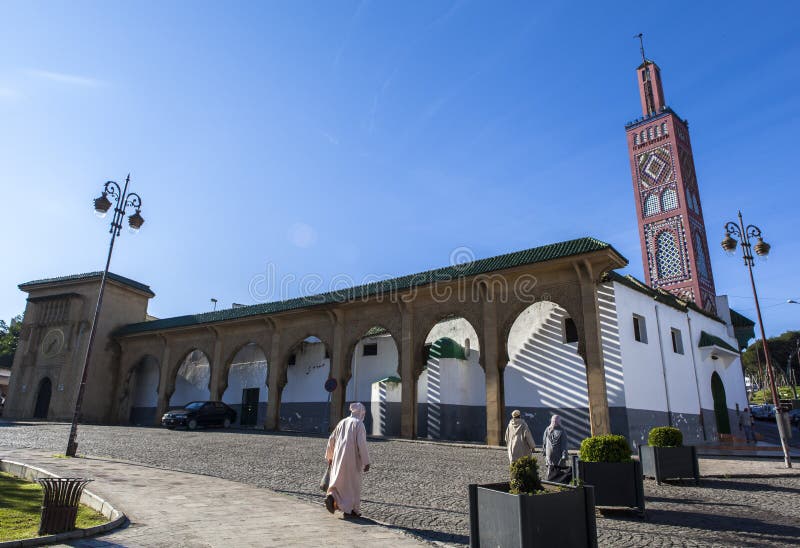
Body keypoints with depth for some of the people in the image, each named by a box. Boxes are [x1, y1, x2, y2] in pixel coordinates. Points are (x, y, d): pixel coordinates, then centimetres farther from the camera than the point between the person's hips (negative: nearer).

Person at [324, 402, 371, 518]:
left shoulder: (342, 422, 11)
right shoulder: (359, 424, -9)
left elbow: (331, 440, 14)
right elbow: (362, 444, -17)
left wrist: (329, 457, 23)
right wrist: (366, 462, -12)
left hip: (339, 458, 5)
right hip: (352, 459, -5)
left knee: (340, 481, 17)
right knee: (352, 483, 7)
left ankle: (331, 496, -7)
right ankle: (350, 511, 11)